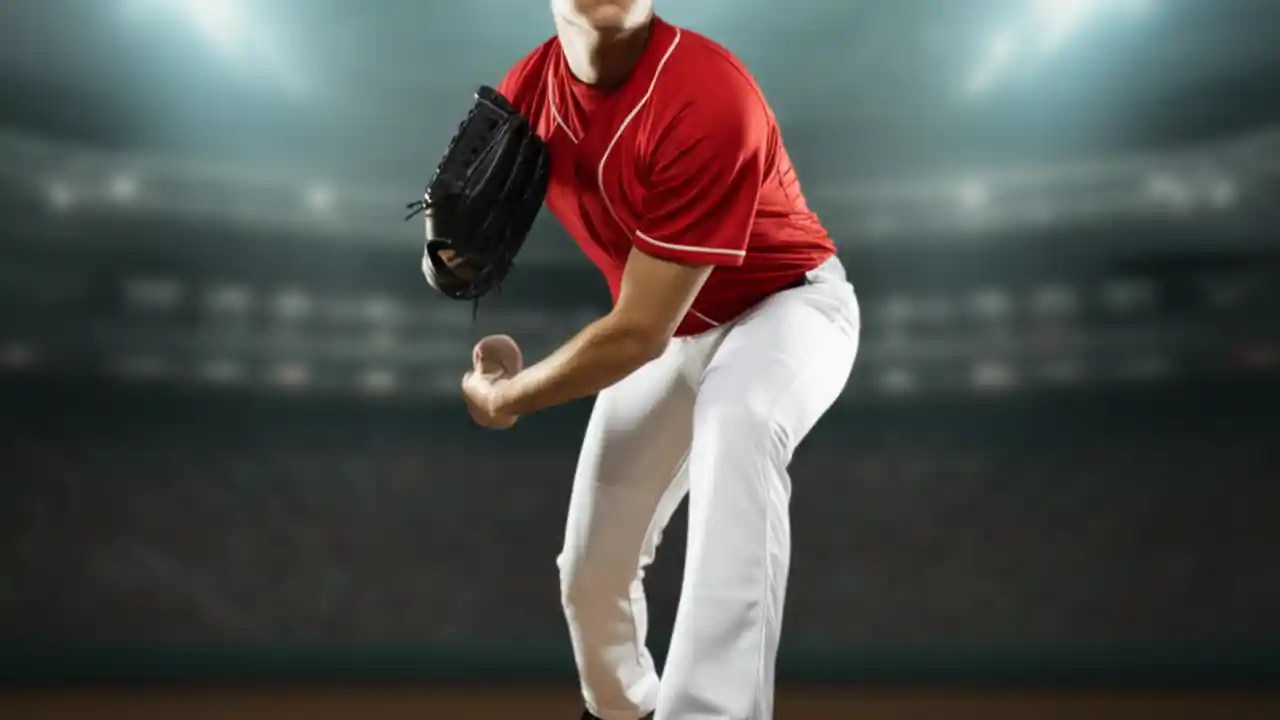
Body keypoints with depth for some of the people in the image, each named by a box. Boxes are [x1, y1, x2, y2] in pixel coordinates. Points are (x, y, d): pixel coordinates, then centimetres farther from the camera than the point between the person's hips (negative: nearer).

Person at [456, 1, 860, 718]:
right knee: (590, 570, 11)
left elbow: (637, 333, -30)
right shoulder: (527, 91, -14)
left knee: (735, 420, -41)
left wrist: (505, 399, -16)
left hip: (789, 303, -5)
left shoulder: (706, 100, -35)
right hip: (669, 330, 6)